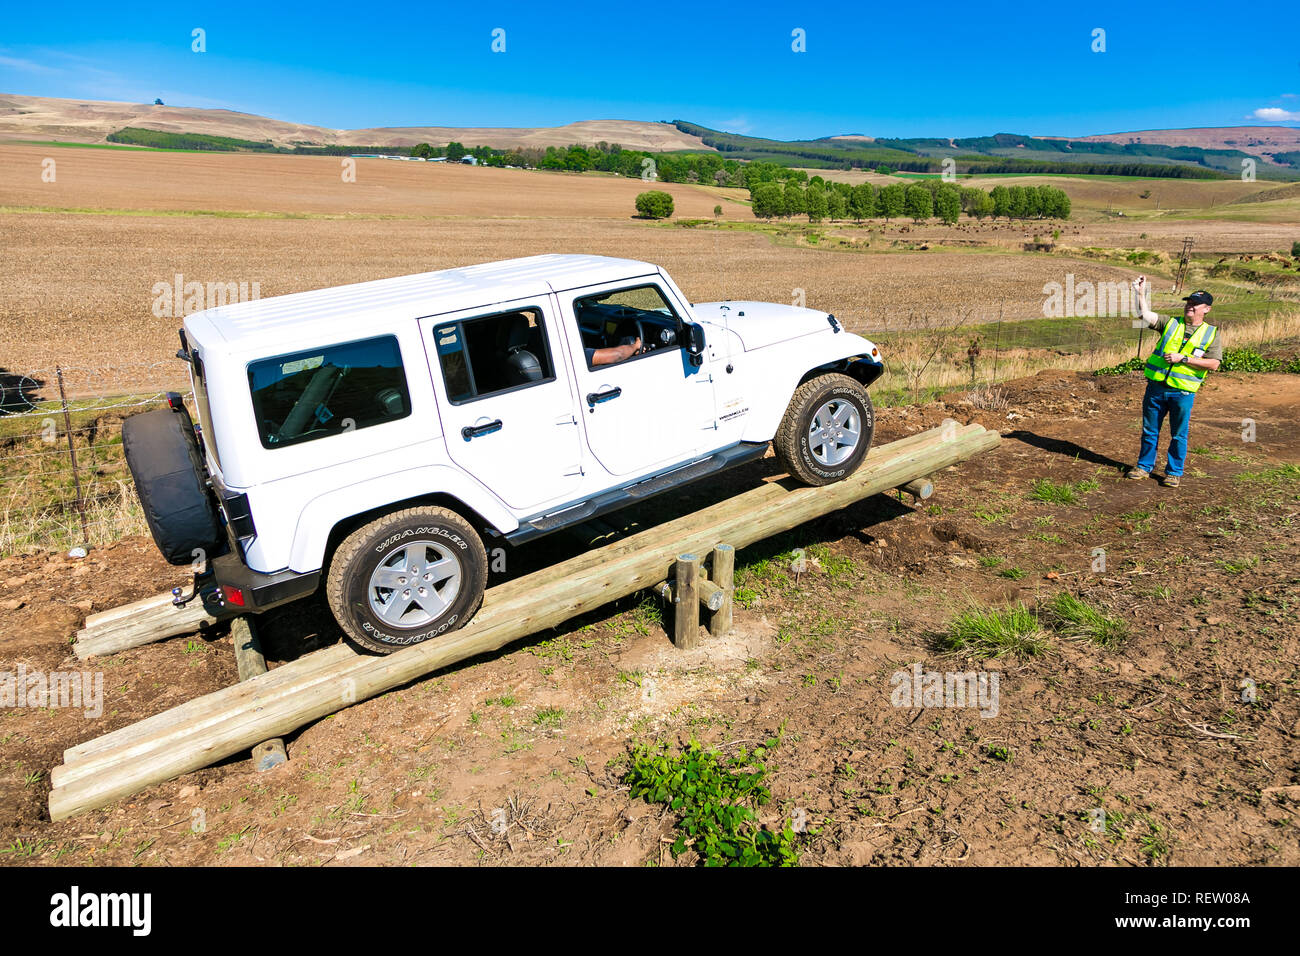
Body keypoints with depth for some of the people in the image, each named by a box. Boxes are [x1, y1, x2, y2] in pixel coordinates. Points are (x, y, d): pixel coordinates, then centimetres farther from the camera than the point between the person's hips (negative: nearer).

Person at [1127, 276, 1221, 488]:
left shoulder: (1211, 333, 4)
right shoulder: (1171, 323, 8)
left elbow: (1214, 364, -6)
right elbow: (1146, 315, -6)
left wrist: (1183, 359, -14)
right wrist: (1141, 293, -16)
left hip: (1183, 392, -1)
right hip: (1156, 387, 2)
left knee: (1179, 435, 6)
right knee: (1149, 431, 10)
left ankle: (1174, 472, 19)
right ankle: (1144, 466, 24)